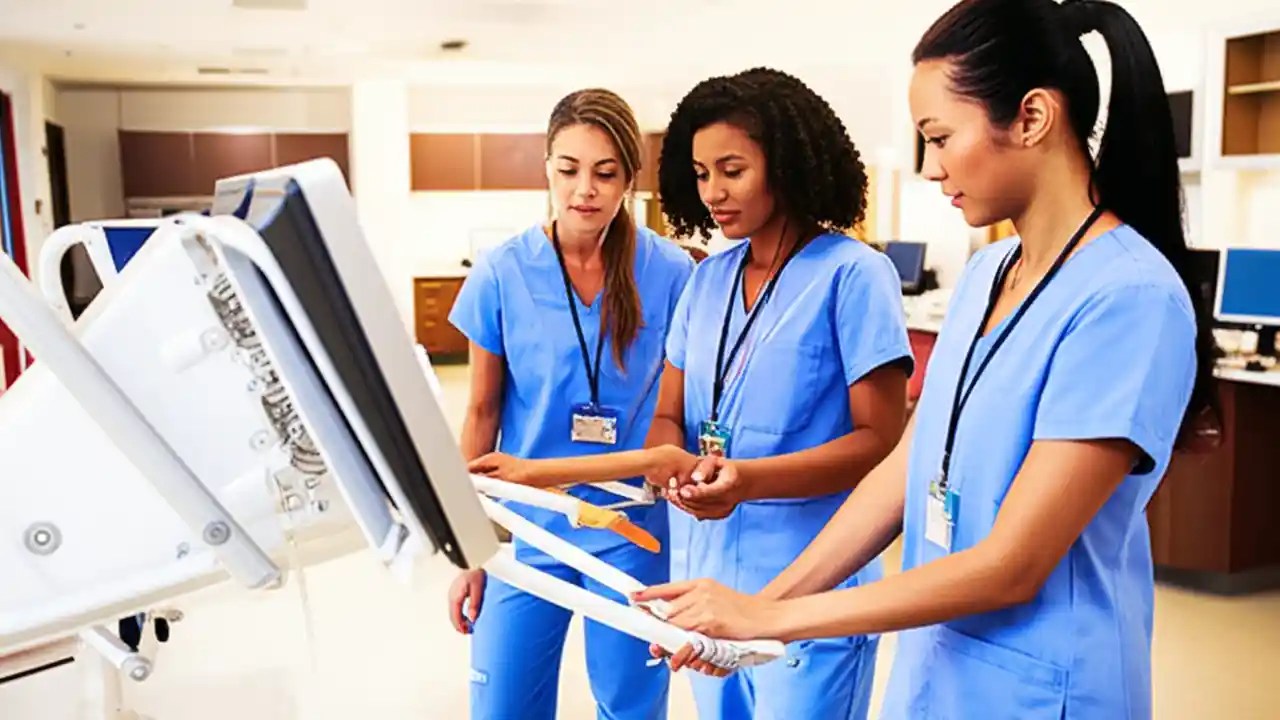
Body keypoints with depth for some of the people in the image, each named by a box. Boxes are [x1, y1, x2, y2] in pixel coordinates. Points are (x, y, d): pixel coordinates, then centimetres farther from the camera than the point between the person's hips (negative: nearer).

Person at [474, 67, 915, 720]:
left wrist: (747, 480, -27)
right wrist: (671, 461, -14)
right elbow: (669, 418, 9)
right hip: (705, 577, 6)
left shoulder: (853, 275, -11)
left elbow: (882, 440, -14)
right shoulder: (709, 277, 8)